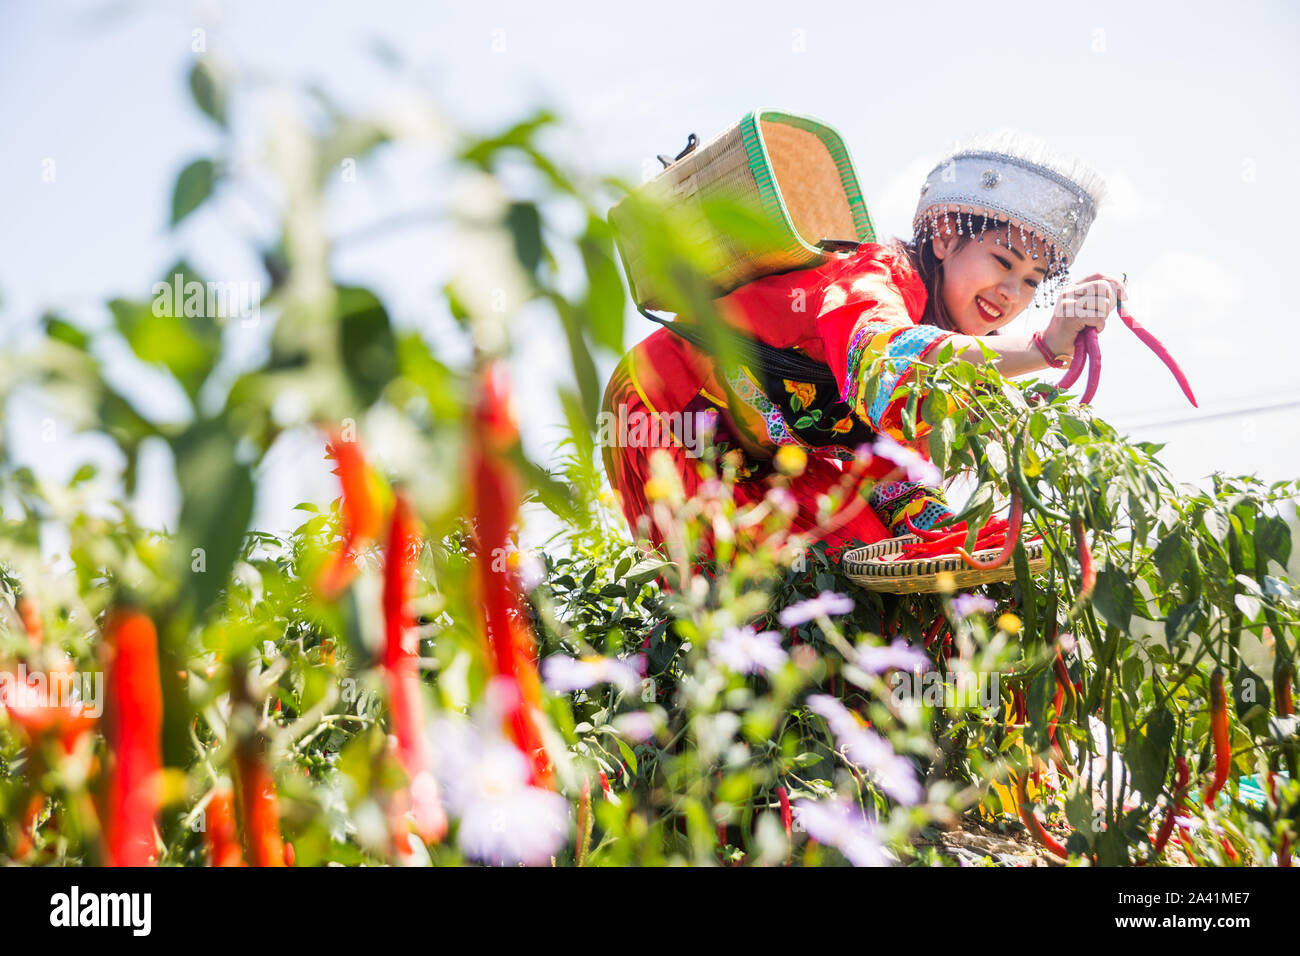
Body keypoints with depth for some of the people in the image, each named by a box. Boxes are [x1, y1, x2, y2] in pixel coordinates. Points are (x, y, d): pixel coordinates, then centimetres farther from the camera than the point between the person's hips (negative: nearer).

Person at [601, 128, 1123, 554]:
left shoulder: (950, 333, -1)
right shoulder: (869, 281, -28)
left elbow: (894, 470, -2)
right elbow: (887, 366, -53)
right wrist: (1044, 348, -62)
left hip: (770, 457, 8)